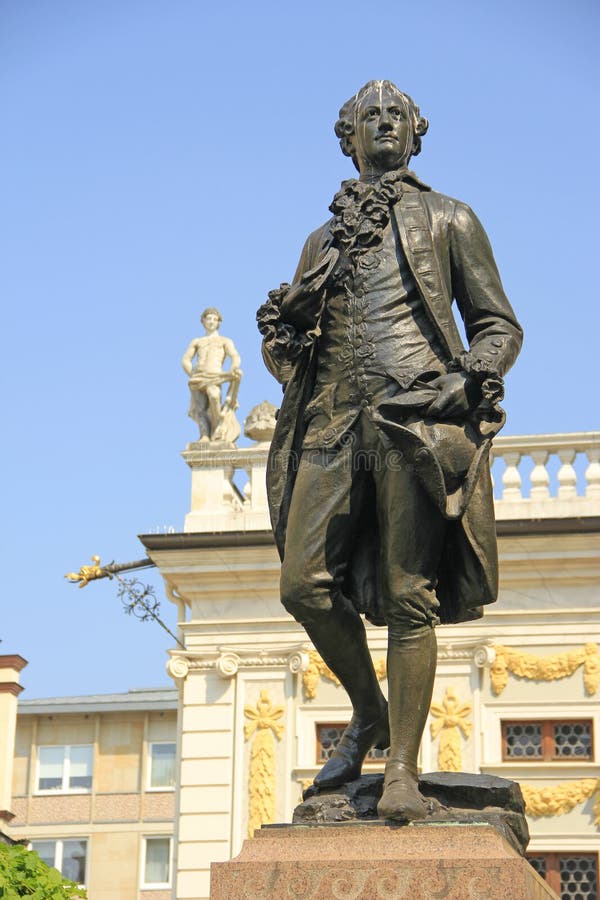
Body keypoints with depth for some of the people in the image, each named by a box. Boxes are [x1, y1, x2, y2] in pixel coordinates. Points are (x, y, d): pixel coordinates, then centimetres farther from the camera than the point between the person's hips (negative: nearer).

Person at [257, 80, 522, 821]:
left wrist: (475, 374, -8)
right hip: (335, 420, 4)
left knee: (408, 597, -9)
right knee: (305, 582, -9)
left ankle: (402, 769, -5)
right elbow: (296, 336, 27)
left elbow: (499, 325, 13)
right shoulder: (324, 240, 26)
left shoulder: (449, 219, 17)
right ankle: (369, 712, 15)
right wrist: (281, 331, 3)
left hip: (417, 419, -3)